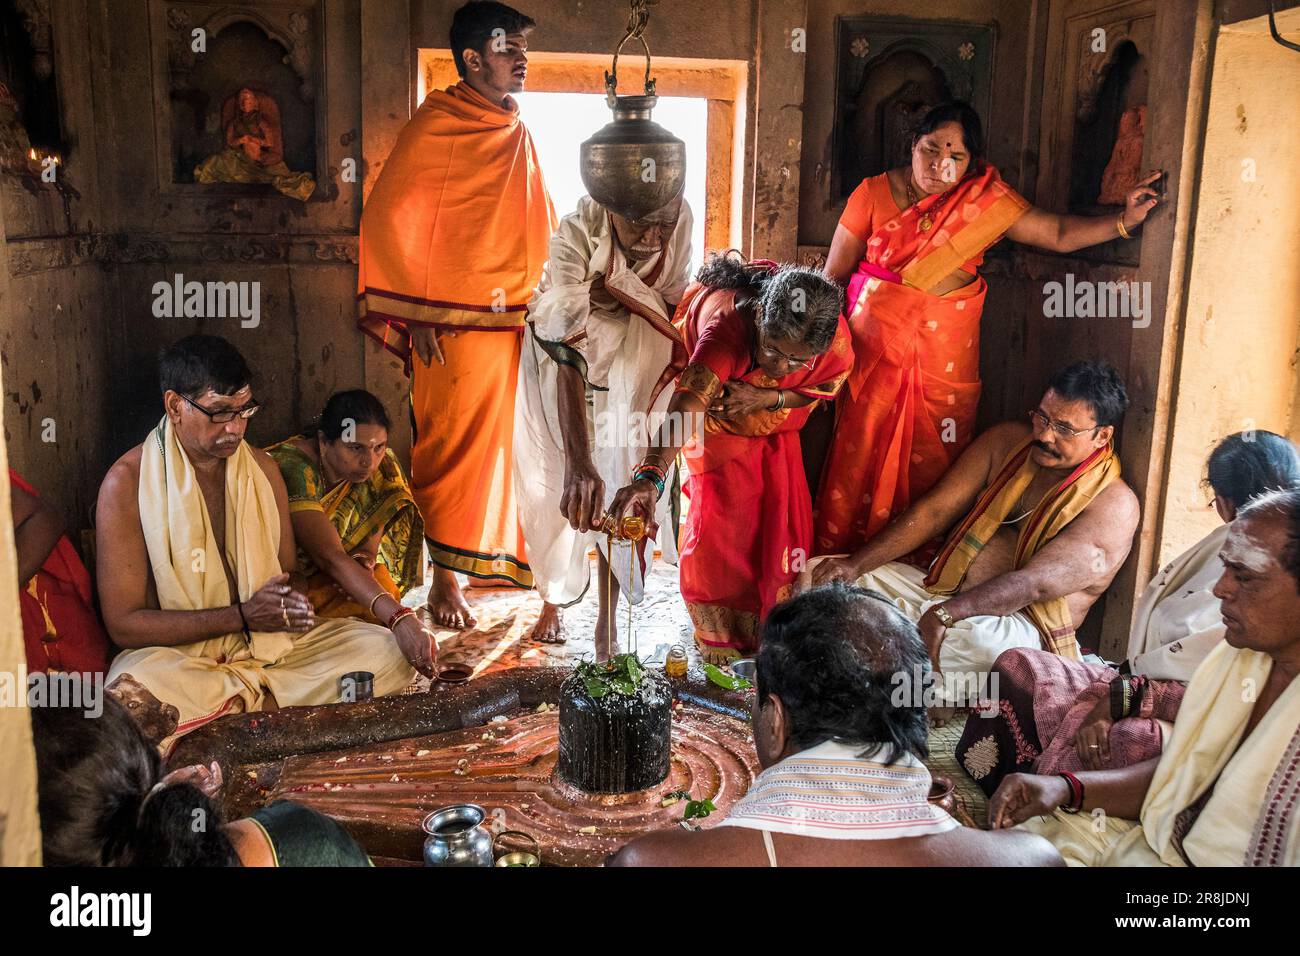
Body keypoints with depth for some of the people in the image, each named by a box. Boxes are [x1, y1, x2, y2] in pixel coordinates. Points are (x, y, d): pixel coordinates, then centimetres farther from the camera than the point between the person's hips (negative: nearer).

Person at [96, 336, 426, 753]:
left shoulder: (262, 468, 6)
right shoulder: (126, 483, -9)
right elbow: (123, 624, -12)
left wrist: (293, 601, -11)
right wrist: (242, 615, -19)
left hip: (267, 641, 4)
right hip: (178, 654, -4)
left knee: (385, 649, -14)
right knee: (134, 694, -38)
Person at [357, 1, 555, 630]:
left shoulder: (518, 133, 16)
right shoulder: (435, 125, -5)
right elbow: (385, 219, -8)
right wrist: (413, 315, -11)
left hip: (517, 320, 6)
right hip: (455, 326, -6)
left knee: (507, 446, 10)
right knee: (453, 449, -1)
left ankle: (498, 559, 25)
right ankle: (445, 579, 11)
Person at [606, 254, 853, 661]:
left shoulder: (836, 344, -34)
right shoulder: (727, 326, -46)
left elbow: (820, 389, -11)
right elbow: (687, 407, -58)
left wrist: (767, 396, -31)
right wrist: (650, 477, -73)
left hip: (777, 420, 4)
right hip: (719, 418, -3)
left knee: (783, 514, 3)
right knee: (720, 509, -11)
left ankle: (767, 622, 26)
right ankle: (716, 630, 10)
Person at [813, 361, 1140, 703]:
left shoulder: (1113, 505, -10)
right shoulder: (1007, 441, 7)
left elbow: (1035, 583, -22)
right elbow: (934, 510, 2)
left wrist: (945, 614, -35)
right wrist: (855, 564, -9)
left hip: (1015, 626, -6)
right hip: (939, 589, 6)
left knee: (981, 640, -42)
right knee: (821, 577, -7)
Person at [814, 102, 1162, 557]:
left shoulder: (986, 201, 1)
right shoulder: (874, 193, -1)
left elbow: (1060, 234, 2)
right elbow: (834, 274, 3)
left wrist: (1123, 221, -13)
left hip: (946, 354, 1)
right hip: (875, 347, -1)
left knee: (931, 468, 3)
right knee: (859, 462, 0)